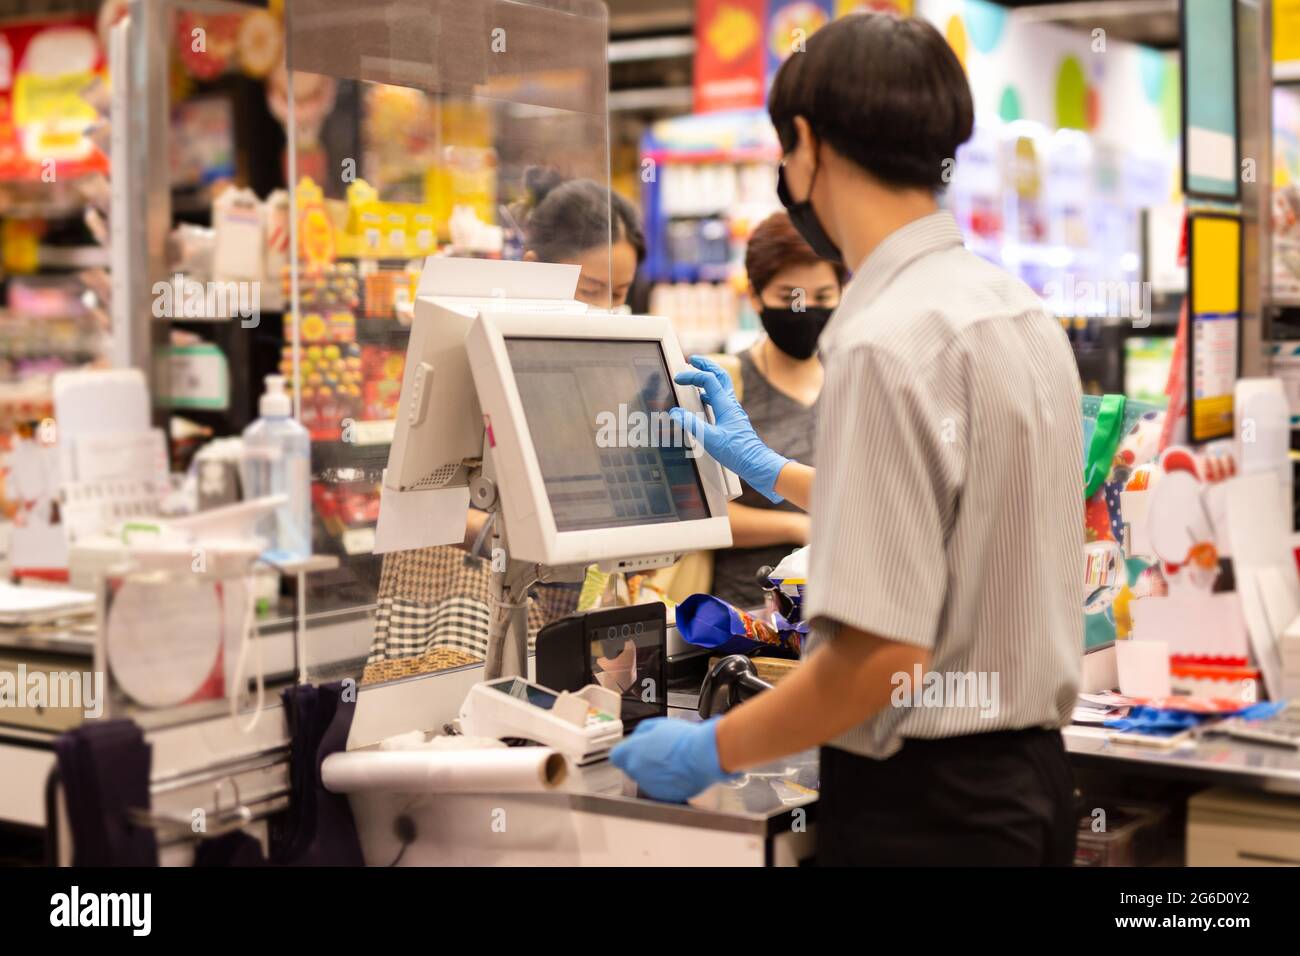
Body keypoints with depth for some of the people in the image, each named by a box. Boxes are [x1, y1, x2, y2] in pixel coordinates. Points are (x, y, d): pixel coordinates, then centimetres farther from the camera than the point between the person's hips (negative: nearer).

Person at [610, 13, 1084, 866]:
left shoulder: (889, 342, -21)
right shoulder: (1021, 311, 7)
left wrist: (712, 750, -10)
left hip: (926, 801, -8)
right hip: (1029, 770, 8)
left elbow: (882, 651, -25)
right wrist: (766, 467, 35)